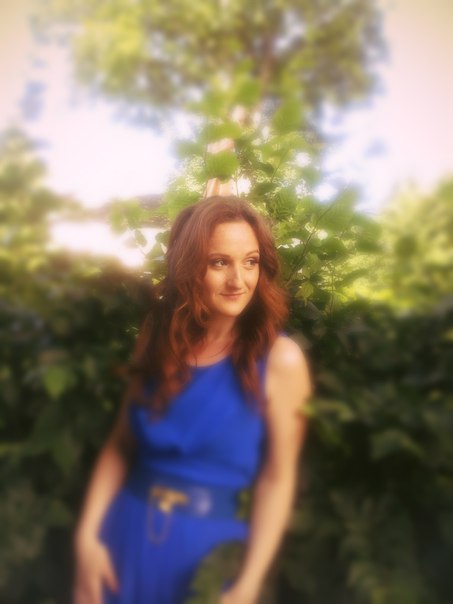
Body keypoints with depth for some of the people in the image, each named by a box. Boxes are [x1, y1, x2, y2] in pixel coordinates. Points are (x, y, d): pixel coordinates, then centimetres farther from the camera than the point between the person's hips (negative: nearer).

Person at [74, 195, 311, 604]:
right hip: (127, 532, 3)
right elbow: (121, 445, 3)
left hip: (208, 546, -3)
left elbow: (277, 478, -12)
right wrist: (88, 536, -4)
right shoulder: (160, 339, -2)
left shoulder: (280, 359, -14)